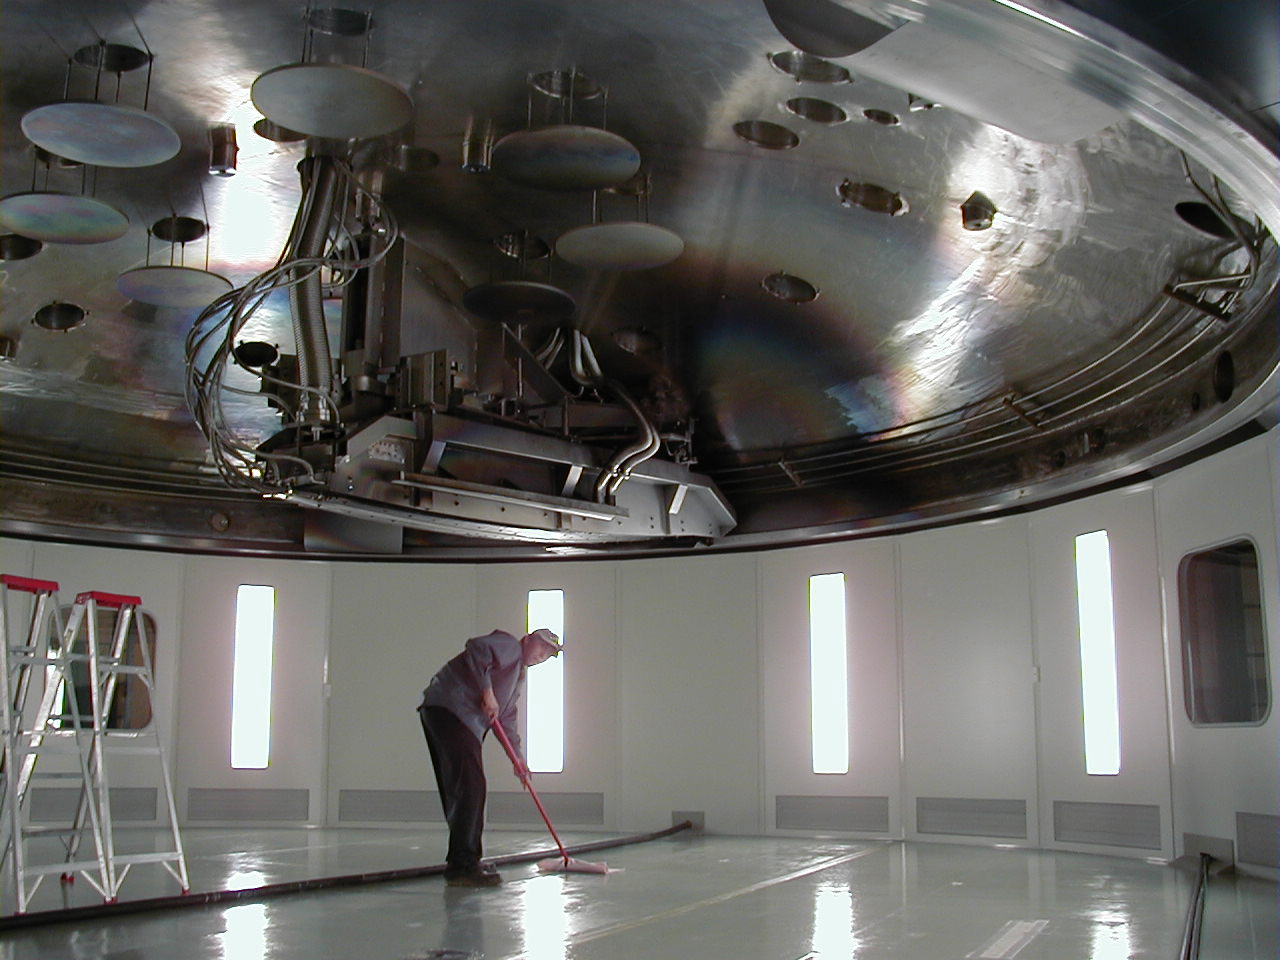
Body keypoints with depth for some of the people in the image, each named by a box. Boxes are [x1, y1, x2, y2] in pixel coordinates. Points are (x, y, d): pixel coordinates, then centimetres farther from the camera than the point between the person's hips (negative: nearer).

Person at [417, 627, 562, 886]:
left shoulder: (518, 677, 30)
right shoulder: (509, 646, 1)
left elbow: (508, 718, 33)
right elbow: (477, 647, -18)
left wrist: (518, 757, 30)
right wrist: (487, 690, -18)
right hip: (450, 709, -11)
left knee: (459, 790, 13)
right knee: (470, 785, -15)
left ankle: (464, 861, 19)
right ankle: (462, 865, -17)